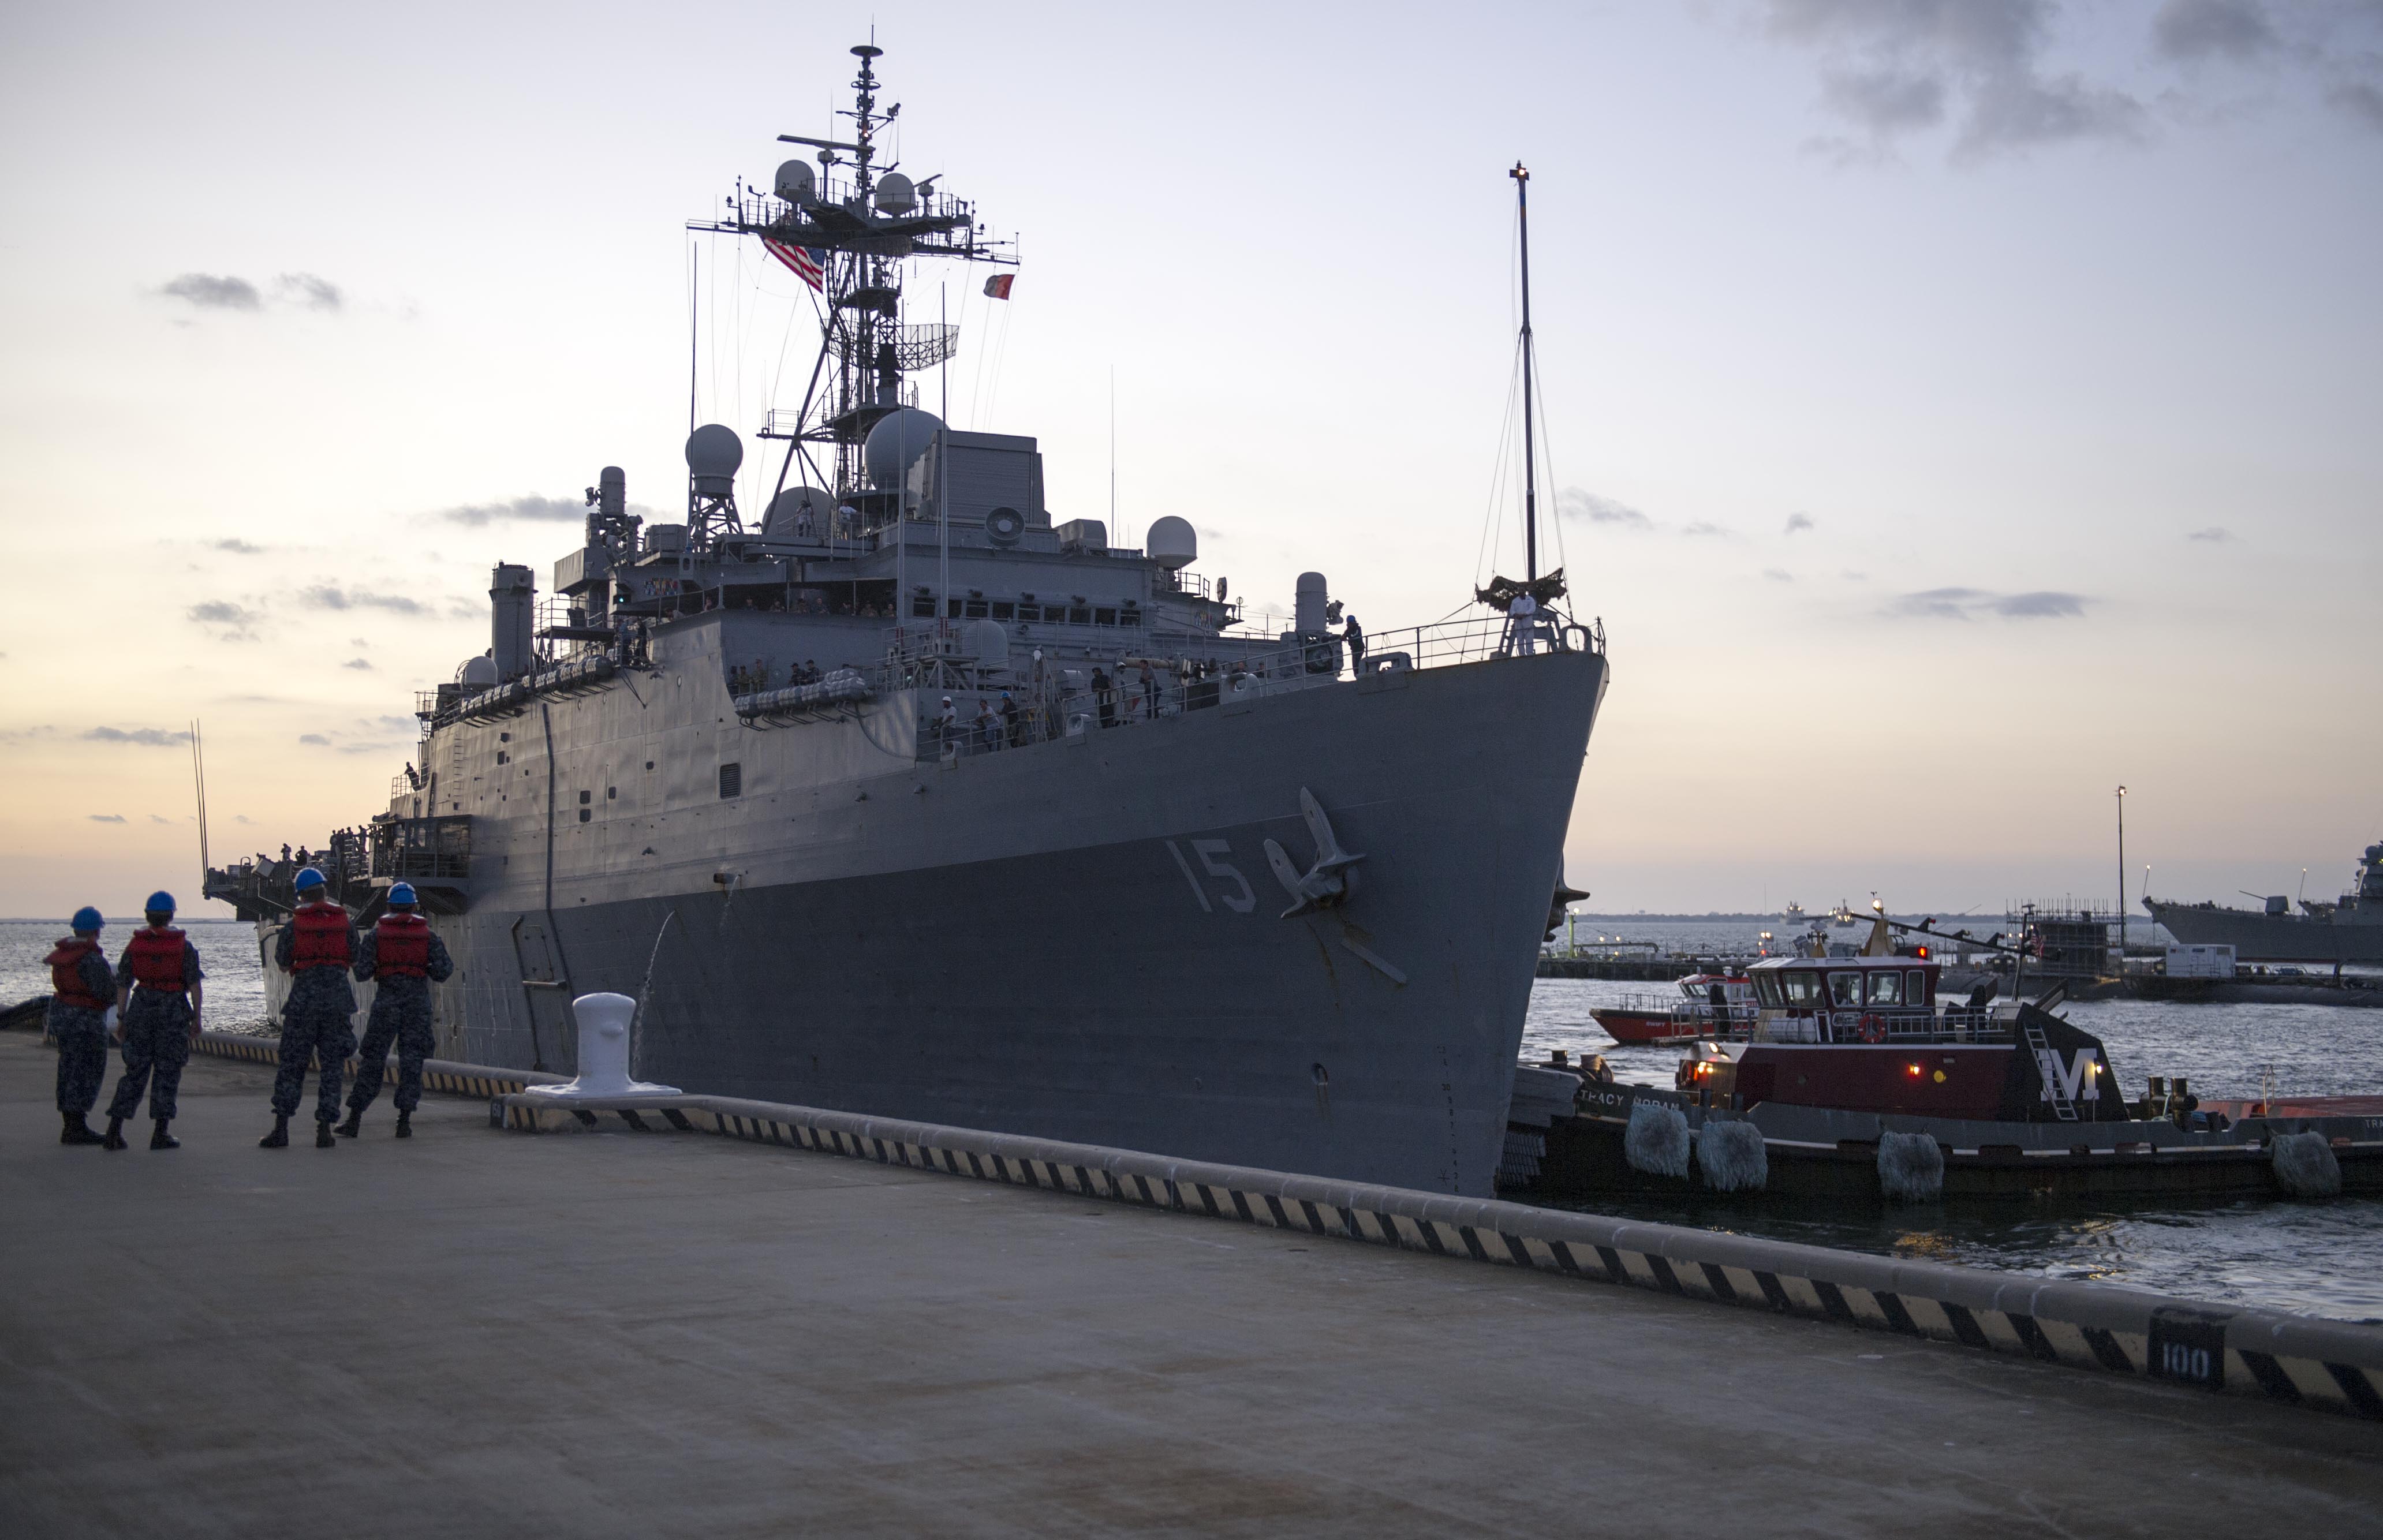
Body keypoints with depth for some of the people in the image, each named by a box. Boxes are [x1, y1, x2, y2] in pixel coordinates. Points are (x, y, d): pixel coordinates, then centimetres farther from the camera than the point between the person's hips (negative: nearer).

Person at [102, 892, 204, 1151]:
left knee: (135, 1071, 9)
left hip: (141, 1009, 3)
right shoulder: (183, 945, -4)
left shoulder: (135, 945, 2)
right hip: (173, 1012, -3)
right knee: (167, 1072, 4)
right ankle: (160, 1134, 1)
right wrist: (196, 1018, -3)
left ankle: (114, 1132, 2)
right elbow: (194, 984, -8)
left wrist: (121, 1019, 8)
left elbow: (123, 984, 2)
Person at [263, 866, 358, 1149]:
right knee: (332, 1067, 6)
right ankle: (325, 1130, 1)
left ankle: (281, 1128, 0)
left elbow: (283, 965, 11)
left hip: (304, 998, -1)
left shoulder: (293, 926, 0)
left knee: (291, 1065, 7)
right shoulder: (345, 922, 3)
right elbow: (354, 960, 14)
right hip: (338, 998, 1)